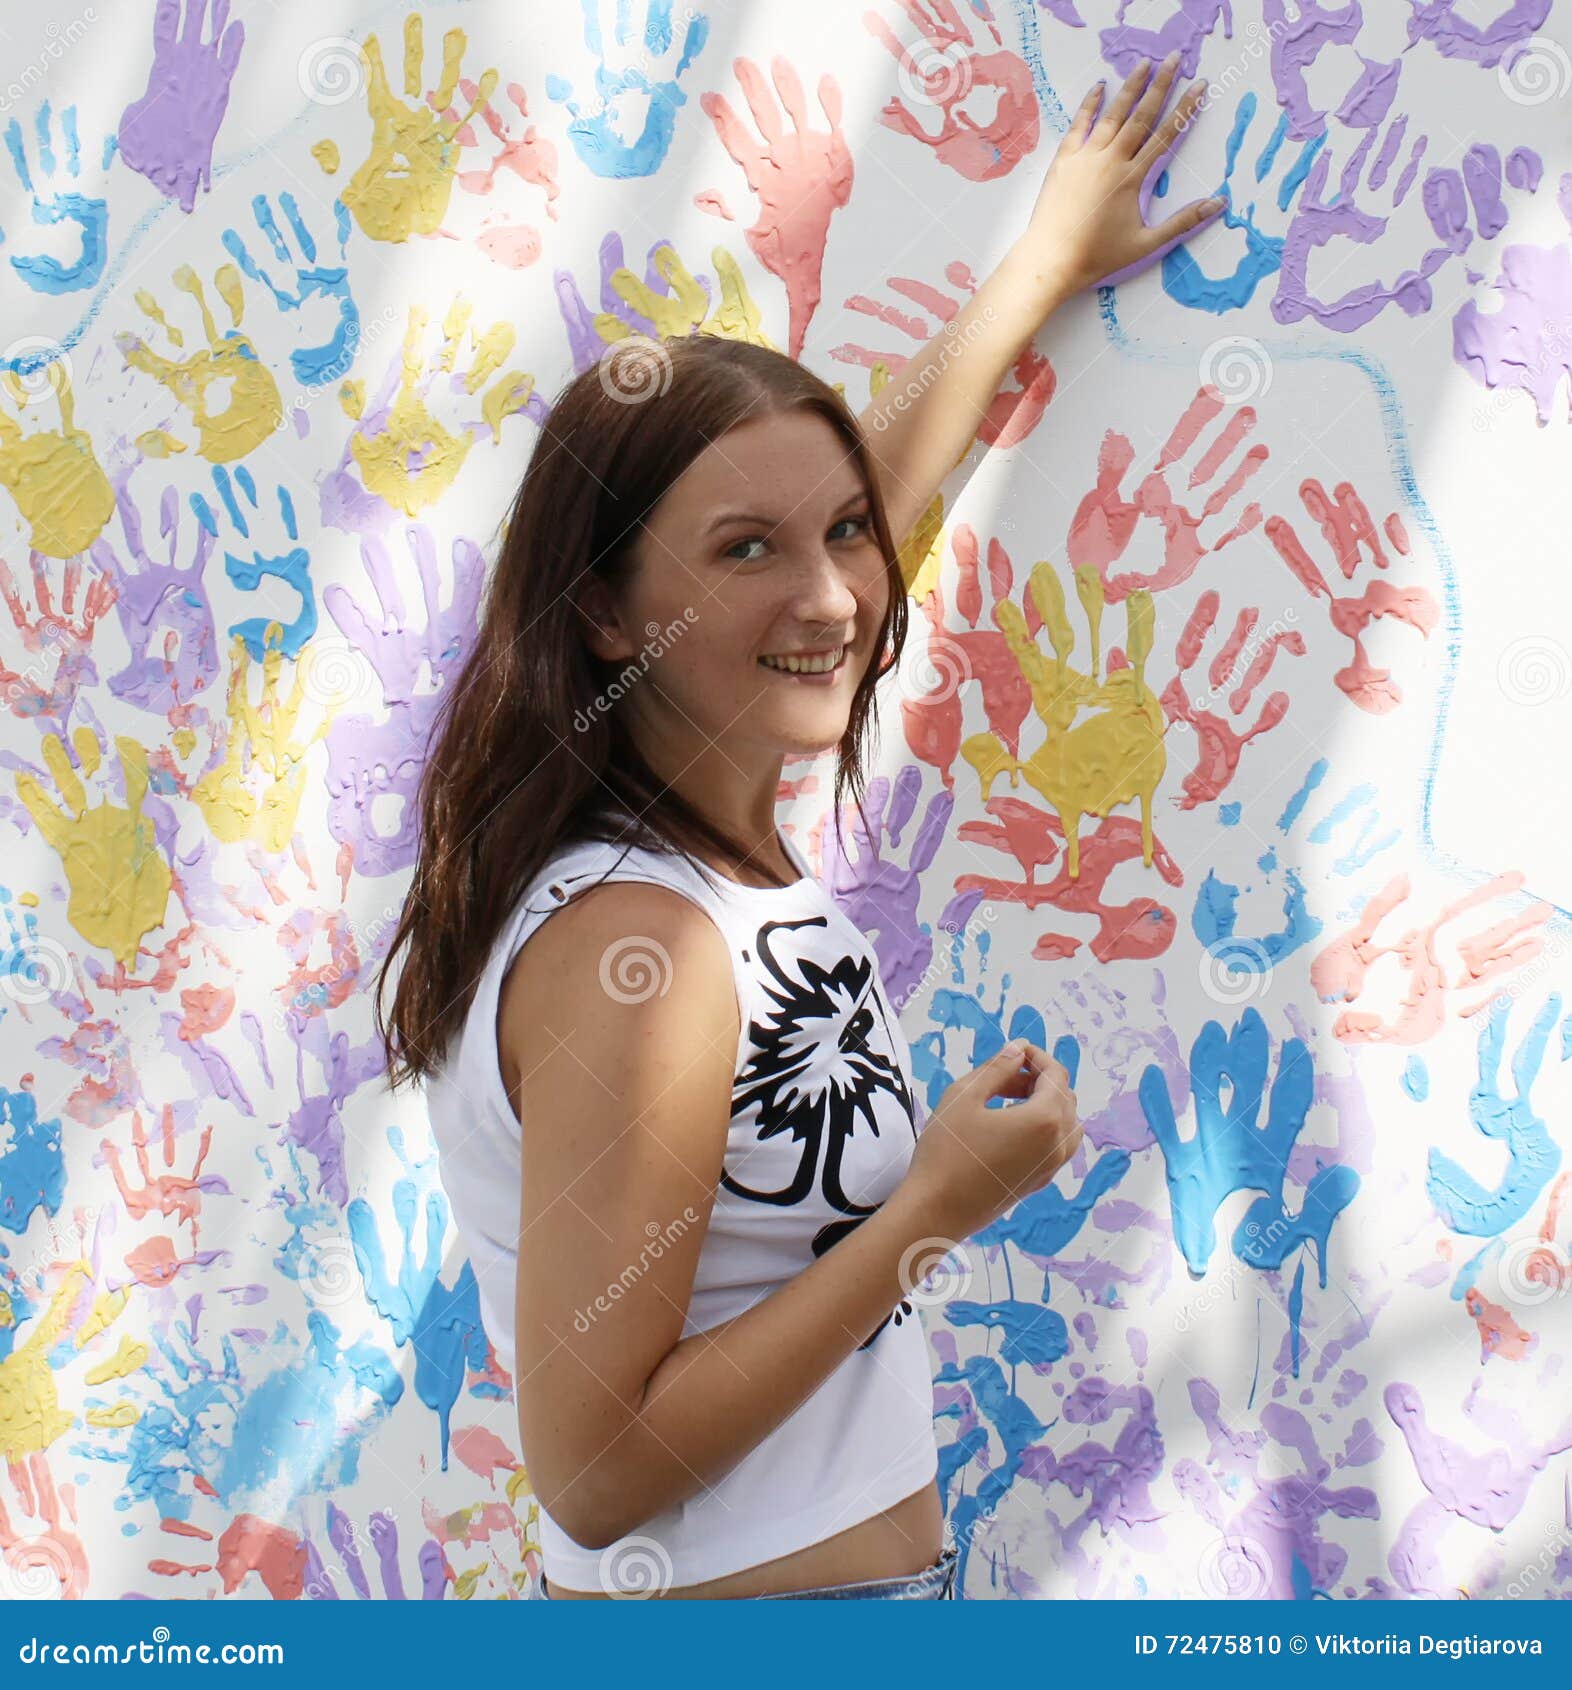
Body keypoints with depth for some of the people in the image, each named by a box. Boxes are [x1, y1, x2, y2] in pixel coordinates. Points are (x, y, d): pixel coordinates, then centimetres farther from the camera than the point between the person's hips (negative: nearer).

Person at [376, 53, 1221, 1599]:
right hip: (762, 1604, -8)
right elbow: (593, 1473, -25)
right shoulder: (638, 938, -26)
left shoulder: (701, 808, -2)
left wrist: (1050, 255, 29)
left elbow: (895, 455, 15)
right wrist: (941, 1207, -22)